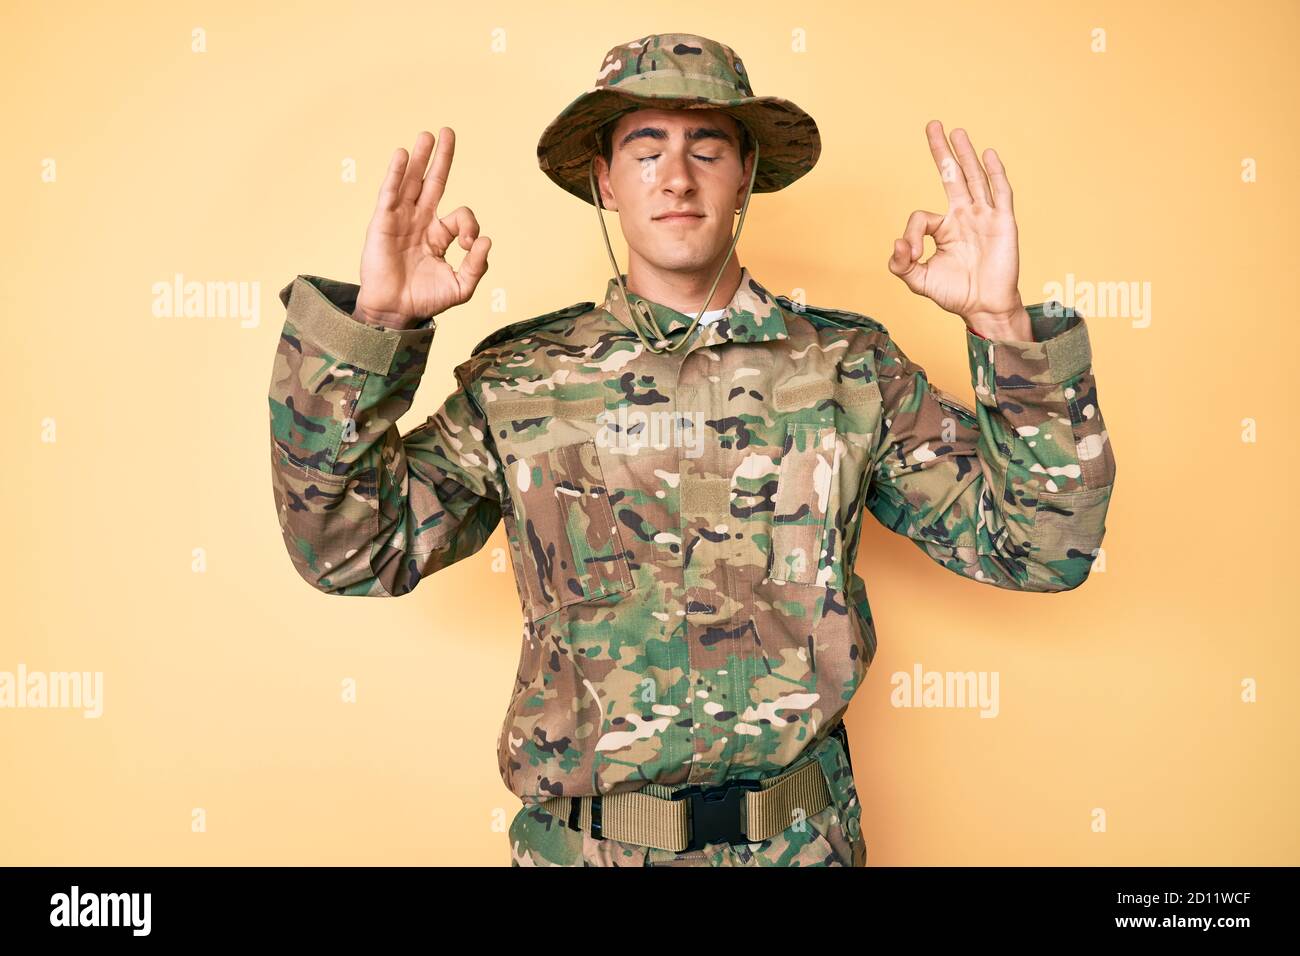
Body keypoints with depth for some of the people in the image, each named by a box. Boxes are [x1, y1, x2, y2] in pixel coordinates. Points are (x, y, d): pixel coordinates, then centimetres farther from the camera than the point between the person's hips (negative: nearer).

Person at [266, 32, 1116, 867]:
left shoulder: (850, 367, -3)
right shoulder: (519, 378, -4)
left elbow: (1041, 547, -6)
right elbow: (349, 546, -8)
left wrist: (1005, 324, -17)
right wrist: (372, 324, -19)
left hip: (797, 838, 1)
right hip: (580, 841, 0)